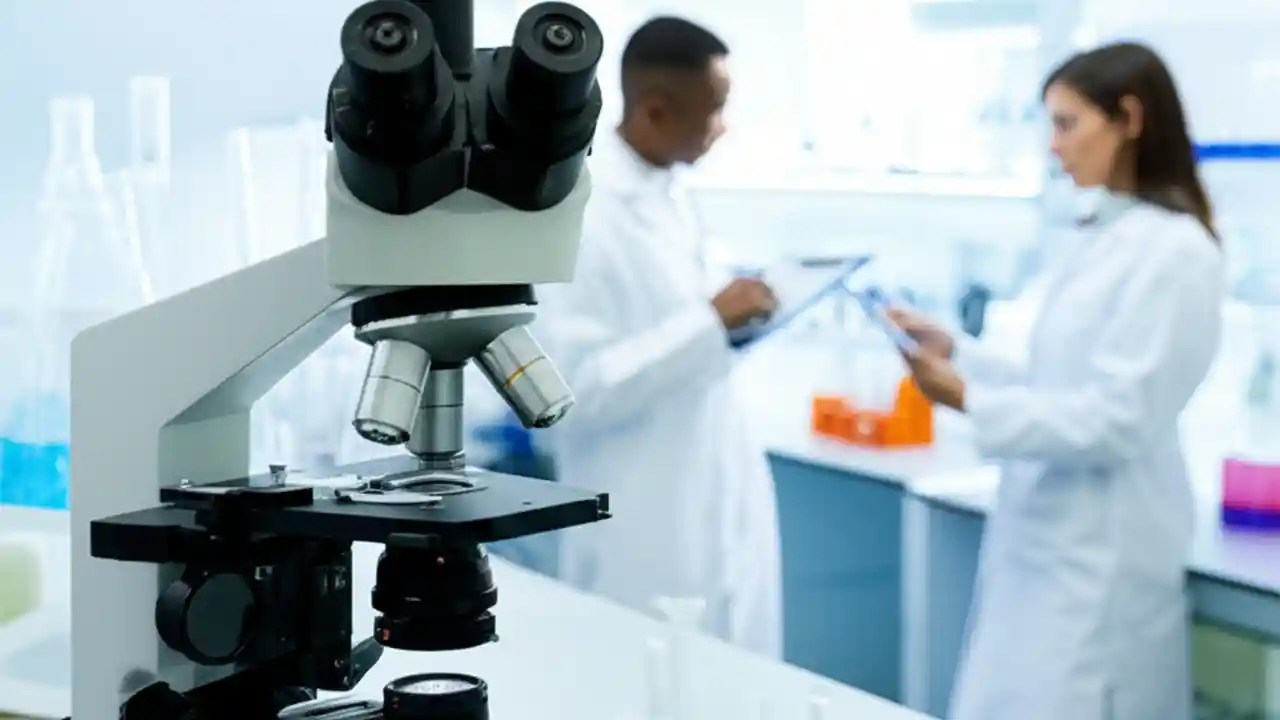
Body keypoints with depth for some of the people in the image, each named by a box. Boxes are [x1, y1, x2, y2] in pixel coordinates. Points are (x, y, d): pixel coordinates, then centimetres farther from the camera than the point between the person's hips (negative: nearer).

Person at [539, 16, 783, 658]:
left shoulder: (668, 191, 7)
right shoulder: (578, 212, -19)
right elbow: (572, 387, -24)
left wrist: (726, 314, 4)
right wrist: (707, 322, -23)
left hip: (716, 501, 8)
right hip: (648, 529, -8)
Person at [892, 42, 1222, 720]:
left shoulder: (1173, 249, -15)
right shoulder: (1104, 239, 12)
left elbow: (1117, 419, -19)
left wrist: (969, 400, -23)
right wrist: (956, 351, 7)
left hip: (1100, 555, -8)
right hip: (1047, 540, 9)